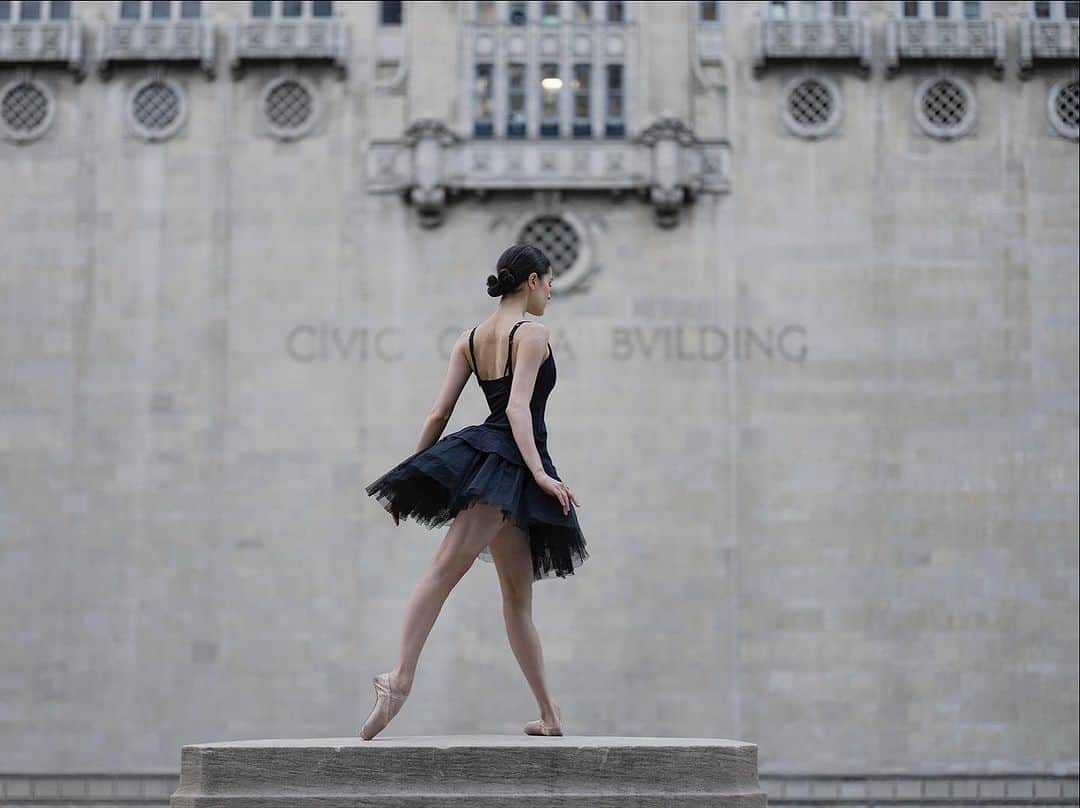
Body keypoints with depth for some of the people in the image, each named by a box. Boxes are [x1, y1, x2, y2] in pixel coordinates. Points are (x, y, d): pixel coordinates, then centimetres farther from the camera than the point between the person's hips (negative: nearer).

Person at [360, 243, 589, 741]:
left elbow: (437, 414, 11)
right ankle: (401, 678, -37)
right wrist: (540, 472, -23)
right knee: (448, 566, -23)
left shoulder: (469, 339, 17)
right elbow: (517, 407, -16)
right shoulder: (533, 334, -4)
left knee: (518, 595, 10)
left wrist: (408, 479, 12)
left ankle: (550, 714, 14)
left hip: (485, 454, 9)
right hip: (510, 460, -9)